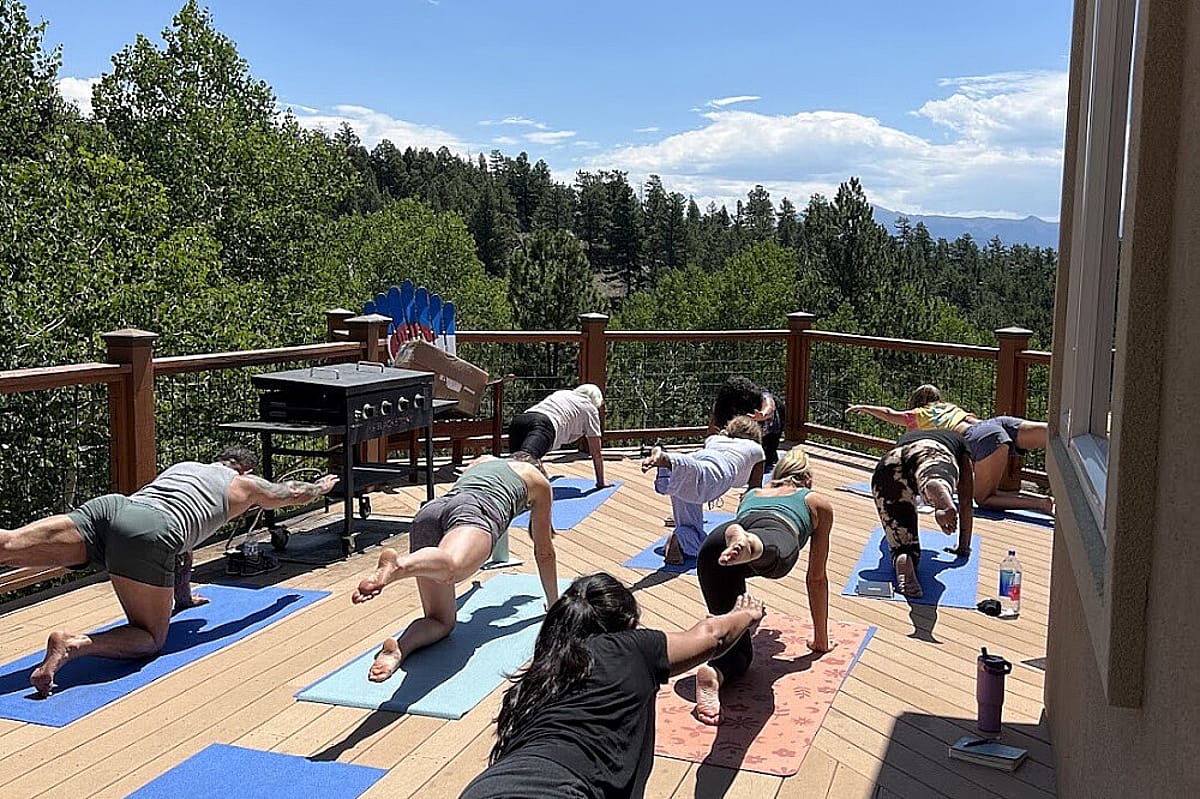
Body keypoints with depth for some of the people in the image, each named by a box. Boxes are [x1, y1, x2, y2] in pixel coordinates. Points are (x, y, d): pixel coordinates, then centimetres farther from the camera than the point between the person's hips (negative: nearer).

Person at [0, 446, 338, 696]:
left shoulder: (184, 466, 42)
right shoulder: (245, 484, 28)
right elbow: (294, 493, 48)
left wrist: (184, 597, 64)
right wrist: (322, 485, 72)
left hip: (109, 506, 5)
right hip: (151, 533, -5)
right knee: (150, 638, 3)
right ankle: (74, 644, -27)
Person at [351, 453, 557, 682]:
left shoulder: (481, 461, 44)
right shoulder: (538, 479, 33)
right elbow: (544, 551, 38)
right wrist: (554, 605, 50)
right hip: (476, 510, -5)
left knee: (442, 620, 3)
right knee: (452, 565, -36)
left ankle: (399, 647, -30)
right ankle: (397, 565, -68)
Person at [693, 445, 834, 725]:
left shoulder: (751, 494, 46)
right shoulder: (818, 503, 38)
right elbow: (816, 577, 43)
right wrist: (821, 639, 54)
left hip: (714, 541, 3)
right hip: (776, 535, -3)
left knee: (739, 647, 7)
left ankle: (713, 672, -24)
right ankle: (747, 546, -70)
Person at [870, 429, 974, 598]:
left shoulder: (906, 437, 48)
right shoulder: (960, 443, 41)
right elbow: (966, 503, 41)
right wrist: (964, 546, 52)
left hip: (888, 464, 2)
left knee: (902, 544, 3)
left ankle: (902, 560, -32)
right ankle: (944, 505, -70)